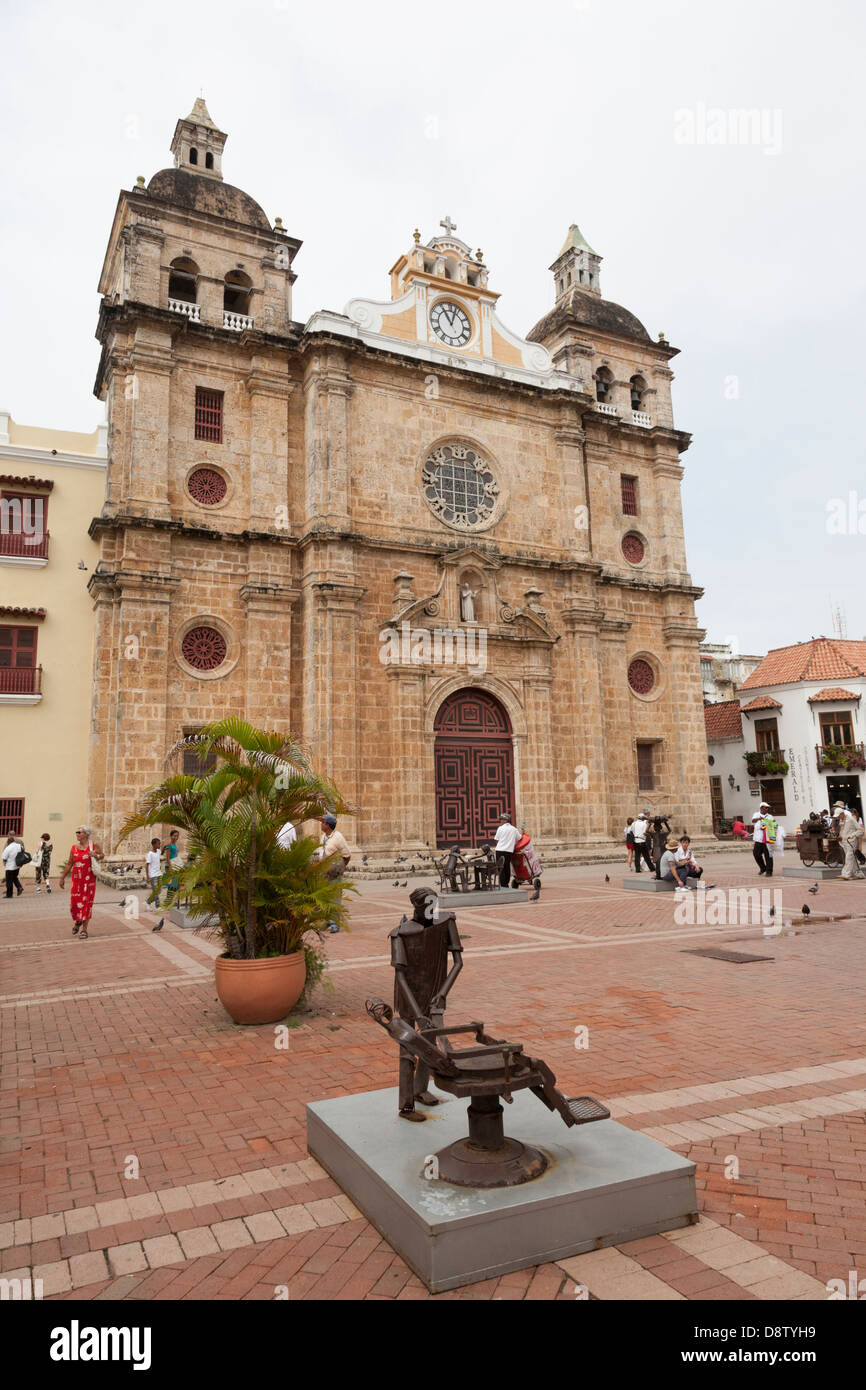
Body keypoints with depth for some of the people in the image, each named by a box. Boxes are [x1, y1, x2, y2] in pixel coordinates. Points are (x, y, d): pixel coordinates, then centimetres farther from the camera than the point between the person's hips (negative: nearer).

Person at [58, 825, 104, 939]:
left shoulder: (94, 845, -1)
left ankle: (84, 929, 7)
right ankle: (77, 922, 30)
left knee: (87, 903, -1)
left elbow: (102, 856, 10)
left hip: (89, 879, -2)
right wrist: (62, 877, 12)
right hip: (77, 879, 2)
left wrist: (96, 856, -12)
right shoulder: (74, 847, 6)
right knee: (74, 902, 0)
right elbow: (69, 864, 12)